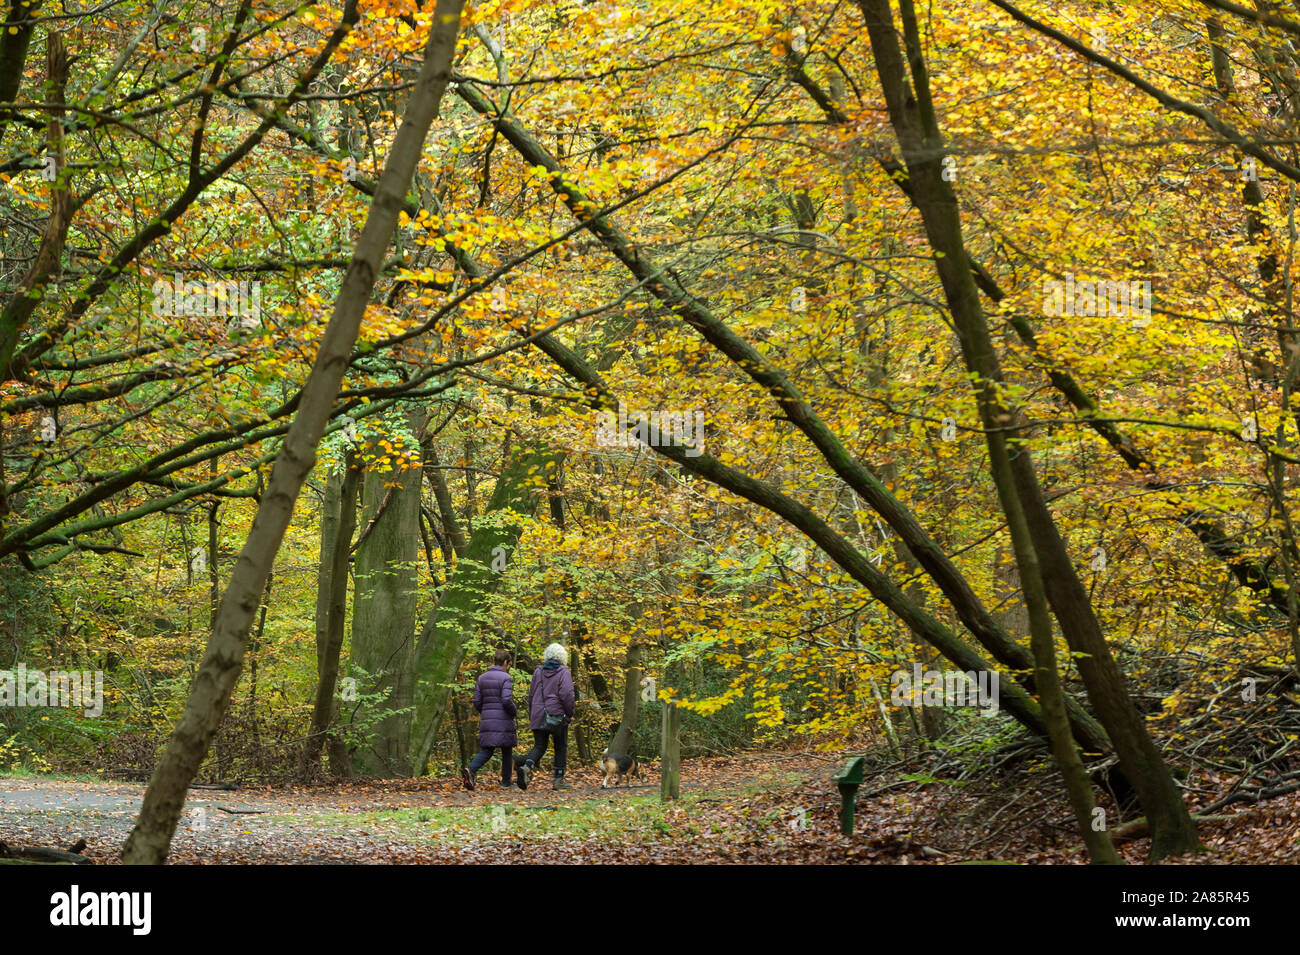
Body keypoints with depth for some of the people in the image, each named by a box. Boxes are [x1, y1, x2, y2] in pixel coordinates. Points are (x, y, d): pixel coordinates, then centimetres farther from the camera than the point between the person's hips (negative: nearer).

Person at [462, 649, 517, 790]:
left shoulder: (482, 678, 9)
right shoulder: (505, 678, -9)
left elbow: (477, 702, 7)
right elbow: (507, 700, -18)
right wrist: (513, 712, 1)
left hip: (487, 720, 5)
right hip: (503, 720, -5)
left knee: (485, 751, 4)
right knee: (506, 751, 9)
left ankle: (470, 771, -21)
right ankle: (506, 782, 14)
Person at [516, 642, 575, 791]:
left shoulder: (538, 672, 10)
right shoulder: (563, 672, -5)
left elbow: (531, 694, 13)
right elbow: (566, 694, -15)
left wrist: (531, 716, 21)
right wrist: (570, 713, -2)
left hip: (538, 716, 4)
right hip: (557, 716, -4)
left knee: (539, 746, 5)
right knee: (561, 747, 10)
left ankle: (526, 767, -24)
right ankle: (559, 780, 9)